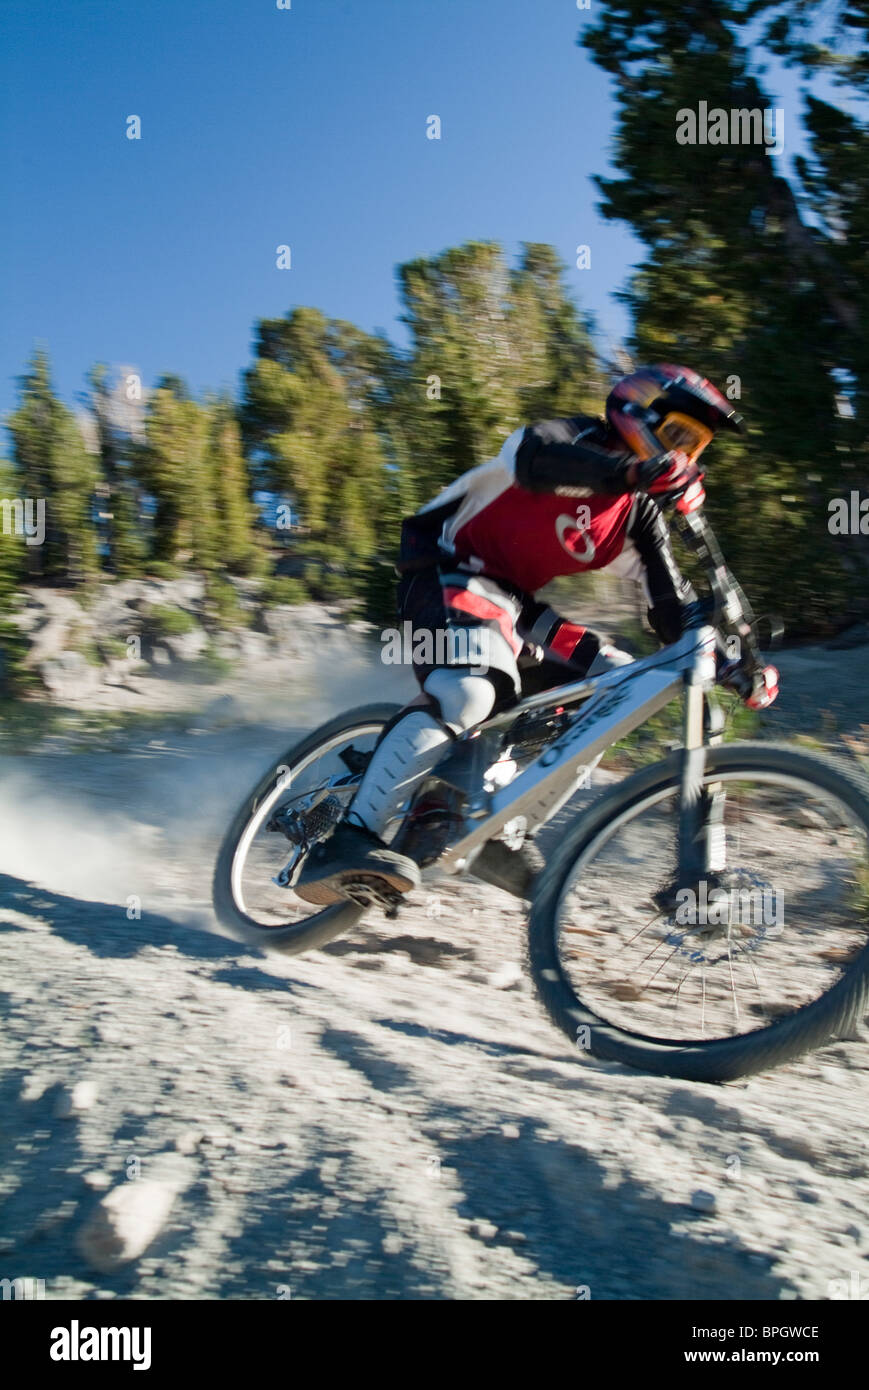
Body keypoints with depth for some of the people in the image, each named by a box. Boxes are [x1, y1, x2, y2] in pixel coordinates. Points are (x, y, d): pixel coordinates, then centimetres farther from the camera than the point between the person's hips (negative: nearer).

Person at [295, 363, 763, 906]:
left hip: (513, 603, 9)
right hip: (451, 572, -9)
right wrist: (636, 472, -40)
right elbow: (532, 453, -30)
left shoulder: (640, 517, 13)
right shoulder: (583, 439, -5)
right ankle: (346, 843, -40)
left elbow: (673, 605, 7)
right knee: (470, 692, -34)